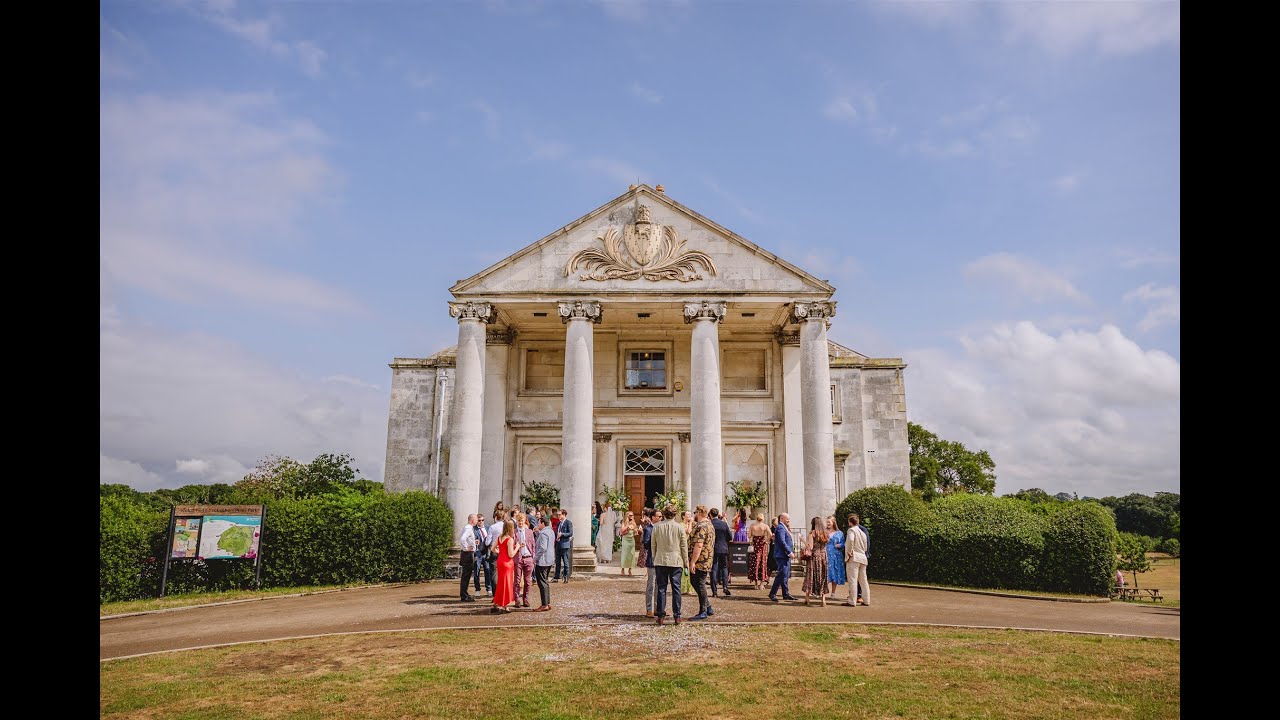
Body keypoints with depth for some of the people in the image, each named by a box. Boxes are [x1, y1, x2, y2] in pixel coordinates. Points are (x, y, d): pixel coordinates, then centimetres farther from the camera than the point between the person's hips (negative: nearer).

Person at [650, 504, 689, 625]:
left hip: (660, 561, 1)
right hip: (676, 561, -1)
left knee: (661, 588, 6)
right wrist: (686, 563, 8)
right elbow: (684, 546, 0)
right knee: (676, 588, 4)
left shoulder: (656, 527, -1)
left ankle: (660, 616, 7)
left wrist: (654, 558, 18)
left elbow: (653, 545, 6)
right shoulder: (680, 527, -4)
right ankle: (677, 616, 5)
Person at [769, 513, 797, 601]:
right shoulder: (780, 528, -14)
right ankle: (772, 593, -6)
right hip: (782, 555, -11)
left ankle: (786, 594, 20)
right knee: (782, 574, -10)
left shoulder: (784, 528, 19)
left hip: (785, 556, 11)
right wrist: (790, 552, -20)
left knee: (786, 575, 13)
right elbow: (782, 542, -22)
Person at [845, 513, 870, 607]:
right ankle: (866, 600, 14)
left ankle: (852, 601, -6)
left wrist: (849, 552, -20)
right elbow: (865, 547, 19)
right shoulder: (862, 532, 16)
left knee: (853, 580, -6)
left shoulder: (851, 530, -9)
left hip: (853, 558, -8)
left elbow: (850, 540, -29)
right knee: (863, 581, 12)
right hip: (862, 558, 8)